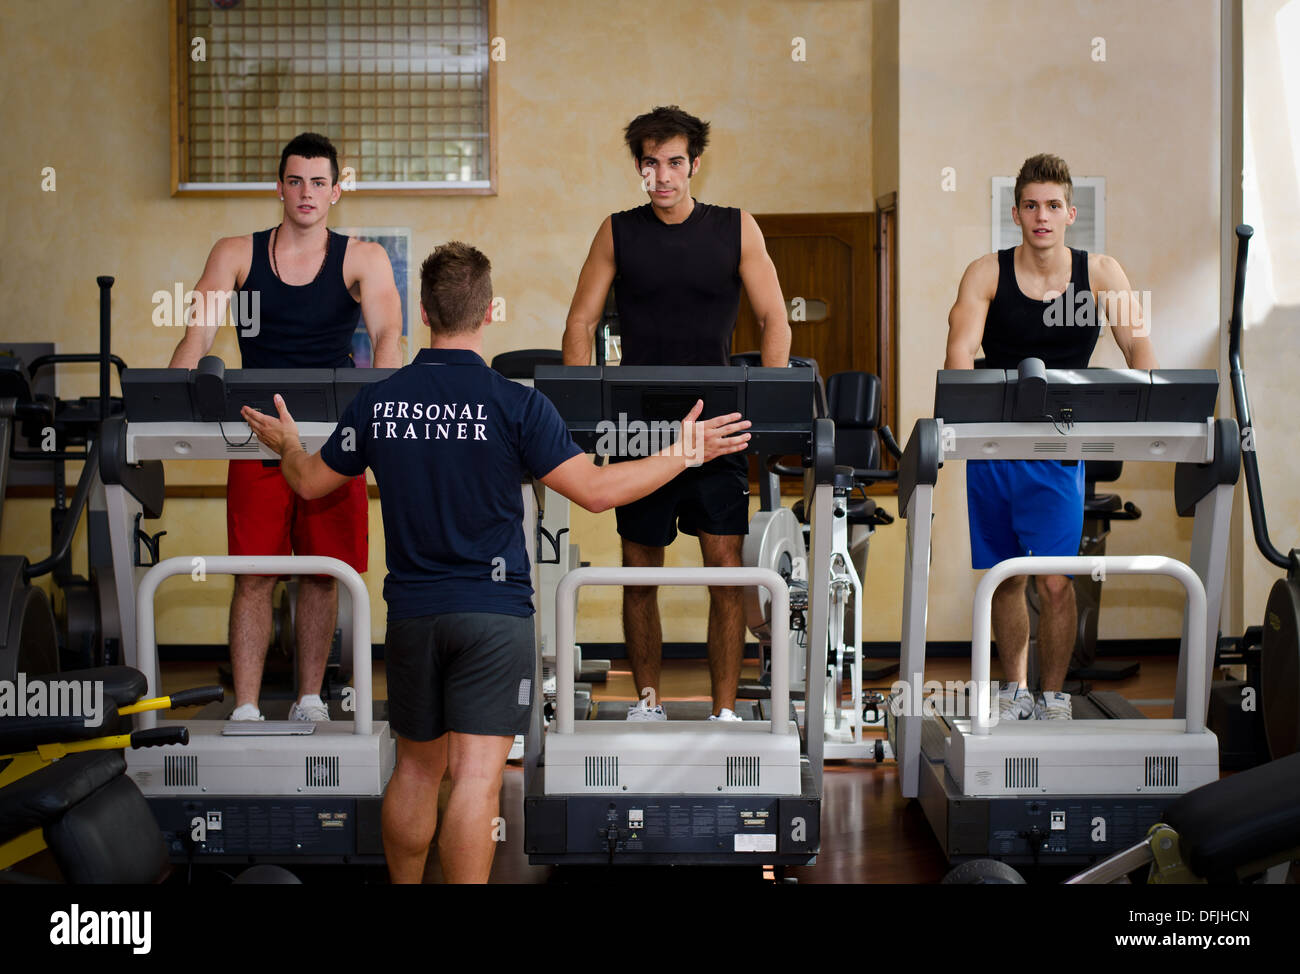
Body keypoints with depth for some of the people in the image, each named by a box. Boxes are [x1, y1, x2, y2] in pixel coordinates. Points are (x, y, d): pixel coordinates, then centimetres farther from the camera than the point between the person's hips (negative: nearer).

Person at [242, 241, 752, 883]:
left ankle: (403, 885, 33)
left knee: (416, 770, 19)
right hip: (494, 613, -4)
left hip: (411, 613, 4)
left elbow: (311, 482, 14)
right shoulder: (516, 405, -12)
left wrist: (285, 444, 36)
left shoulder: (377, 402, 0)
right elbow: (596, 491, -13)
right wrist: (684, 453, -1)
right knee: (476, 777, -6)